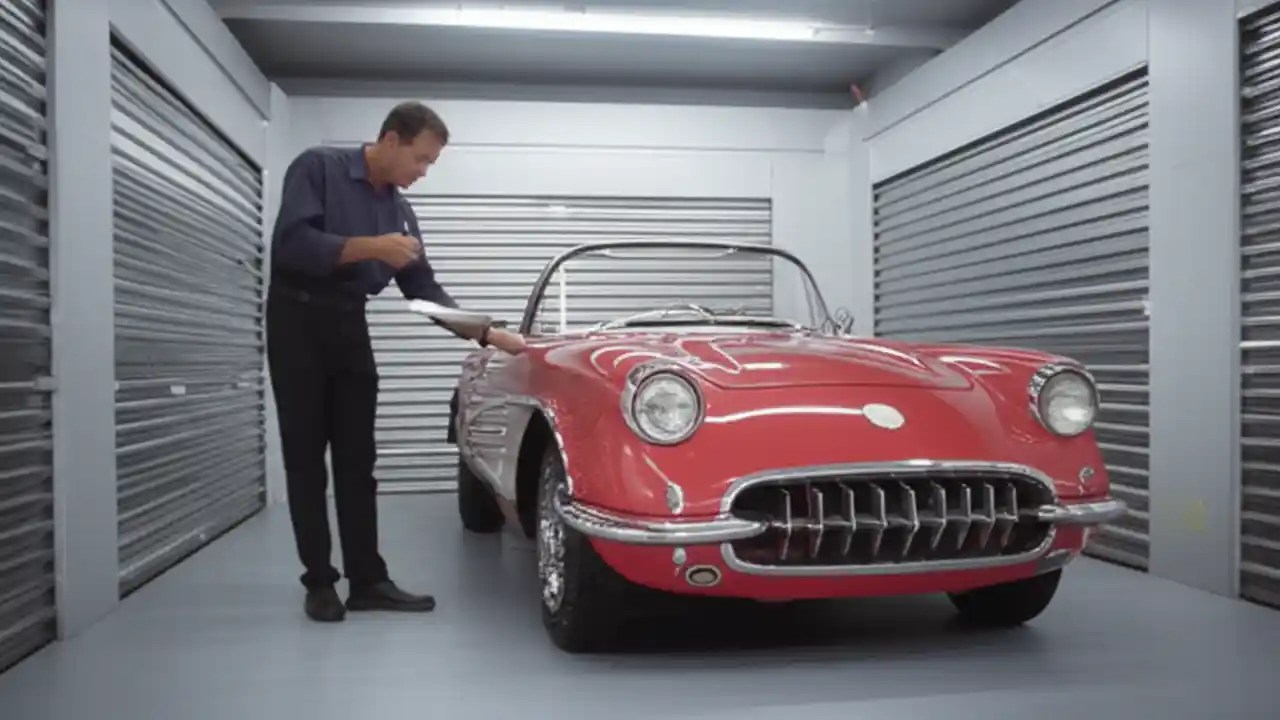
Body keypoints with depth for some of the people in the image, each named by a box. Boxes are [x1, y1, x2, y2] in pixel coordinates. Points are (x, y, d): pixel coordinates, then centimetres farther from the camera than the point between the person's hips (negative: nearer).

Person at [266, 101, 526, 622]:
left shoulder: (400, 211, 10)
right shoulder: (317, 168, -7)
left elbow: (425, 290, 10)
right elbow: (291, 244, -21)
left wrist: (488, 334, 1)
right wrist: (371, 247, -25)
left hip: (351, 329, 6)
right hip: (298, 324, -6)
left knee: (358, 461, 3)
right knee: (306, 459, -1)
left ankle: (367, 580, 6)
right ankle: (319, 582, 6)